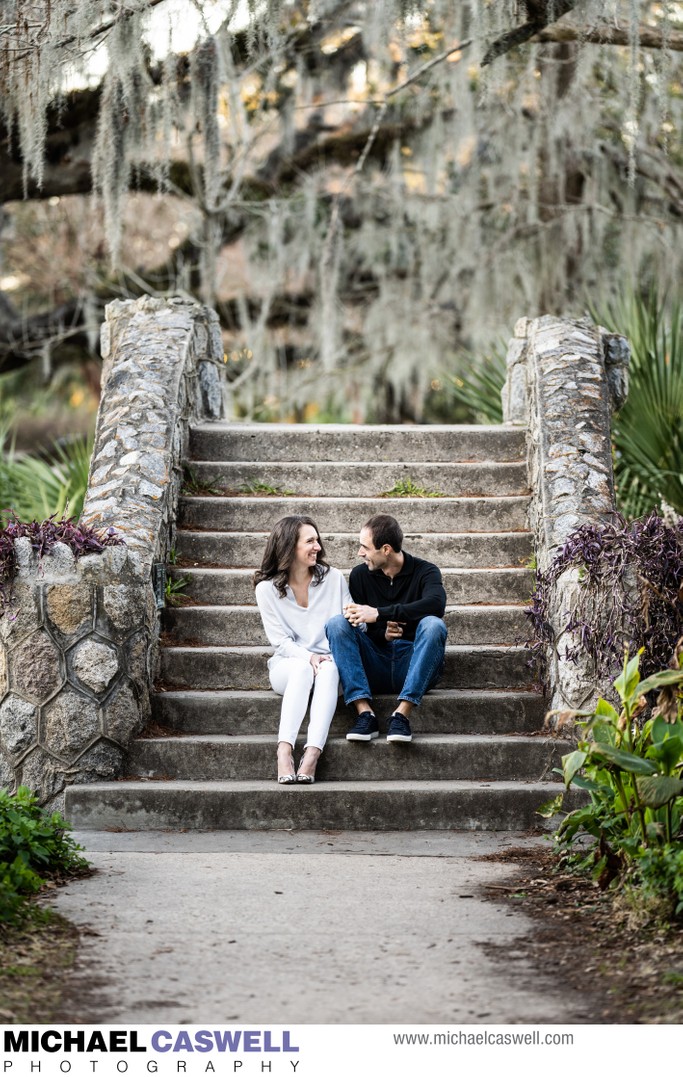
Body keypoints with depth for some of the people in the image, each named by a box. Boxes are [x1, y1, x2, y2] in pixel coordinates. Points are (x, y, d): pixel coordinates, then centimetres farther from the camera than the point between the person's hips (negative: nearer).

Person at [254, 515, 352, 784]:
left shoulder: (333, 578, 5)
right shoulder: (267, 588, 1)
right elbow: (281, 640, -4)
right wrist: (309, 657, -23)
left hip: (329, 663, 1)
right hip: (288, 664, -1)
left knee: (329, 669, -35)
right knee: (303, 668, -36)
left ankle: (312, 755, -49)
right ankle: (284, 751, -49)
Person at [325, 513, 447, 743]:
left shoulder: (424, 571, -1)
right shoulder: (360, 575, 9)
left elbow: (436, 603, -24)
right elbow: (357, 627, 4)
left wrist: (379, 614, -27)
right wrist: (382, 634, -18)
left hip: (413, 667, -2)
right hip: (374, 669, 3)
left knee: (433, 624, -31)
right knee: (337, 623, -20)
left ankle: (401, 714, -36)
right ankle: (365, 714, -32)